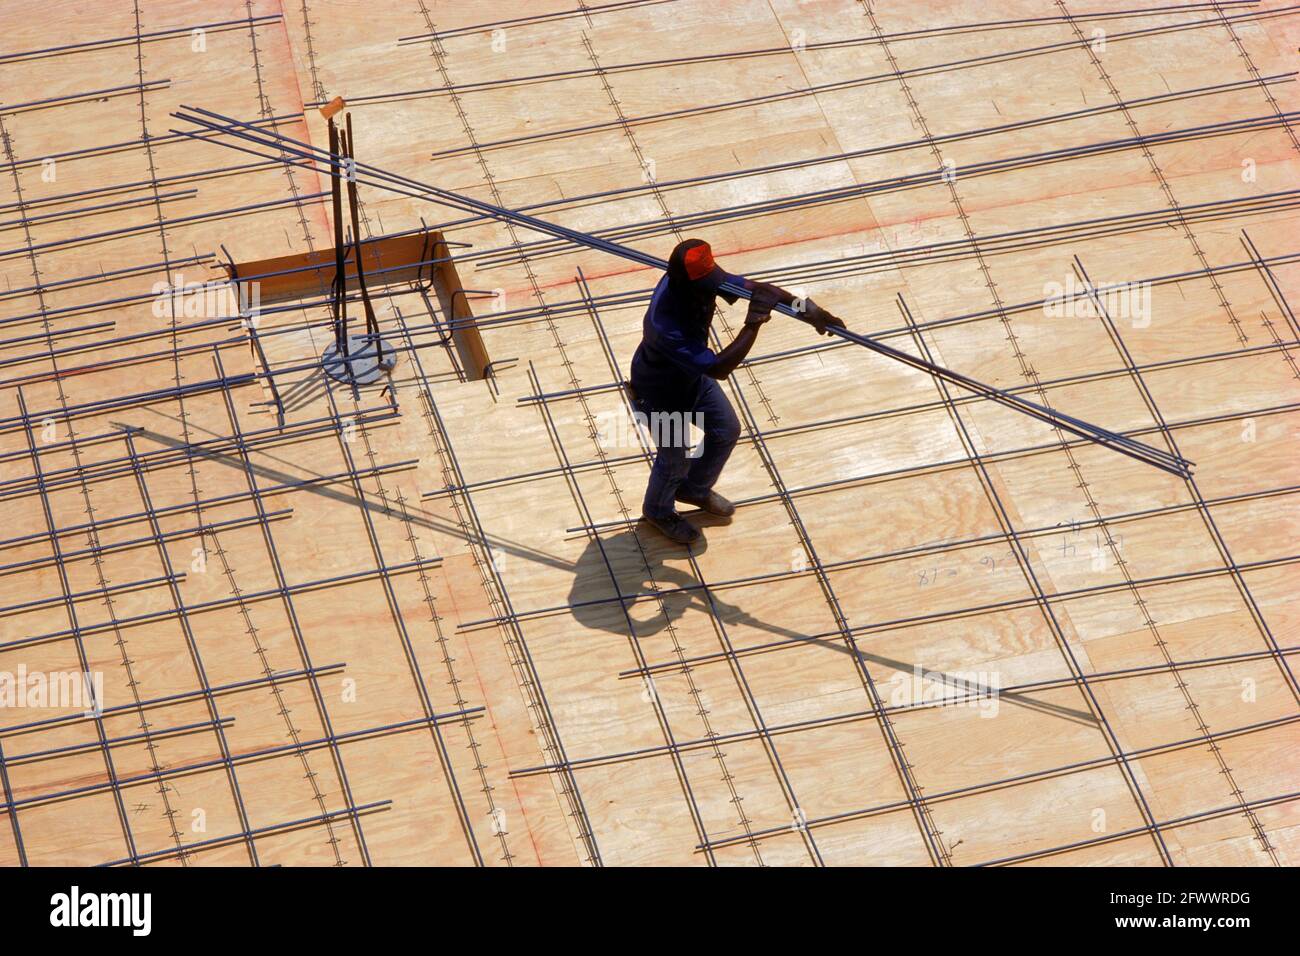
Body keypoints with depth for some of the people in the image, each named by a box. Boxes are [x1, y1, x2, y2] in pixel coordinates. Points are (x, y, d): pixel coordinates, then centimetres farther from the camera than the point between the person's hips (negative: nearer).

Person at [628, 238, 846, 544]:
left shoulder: (699, 280, -25)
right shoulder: (666, 326, -47)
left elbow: (755, 287, -18)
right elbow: (719, 369, -44)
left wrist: (804, 306, -30)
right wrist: (753, 323, -46)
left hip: (693, 377, 7)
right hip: (661, 396, -7)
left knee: (727, 431, 24)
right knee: (676, 457, 17)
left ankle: (695, 490, 53)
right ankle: (658, 511, 51)